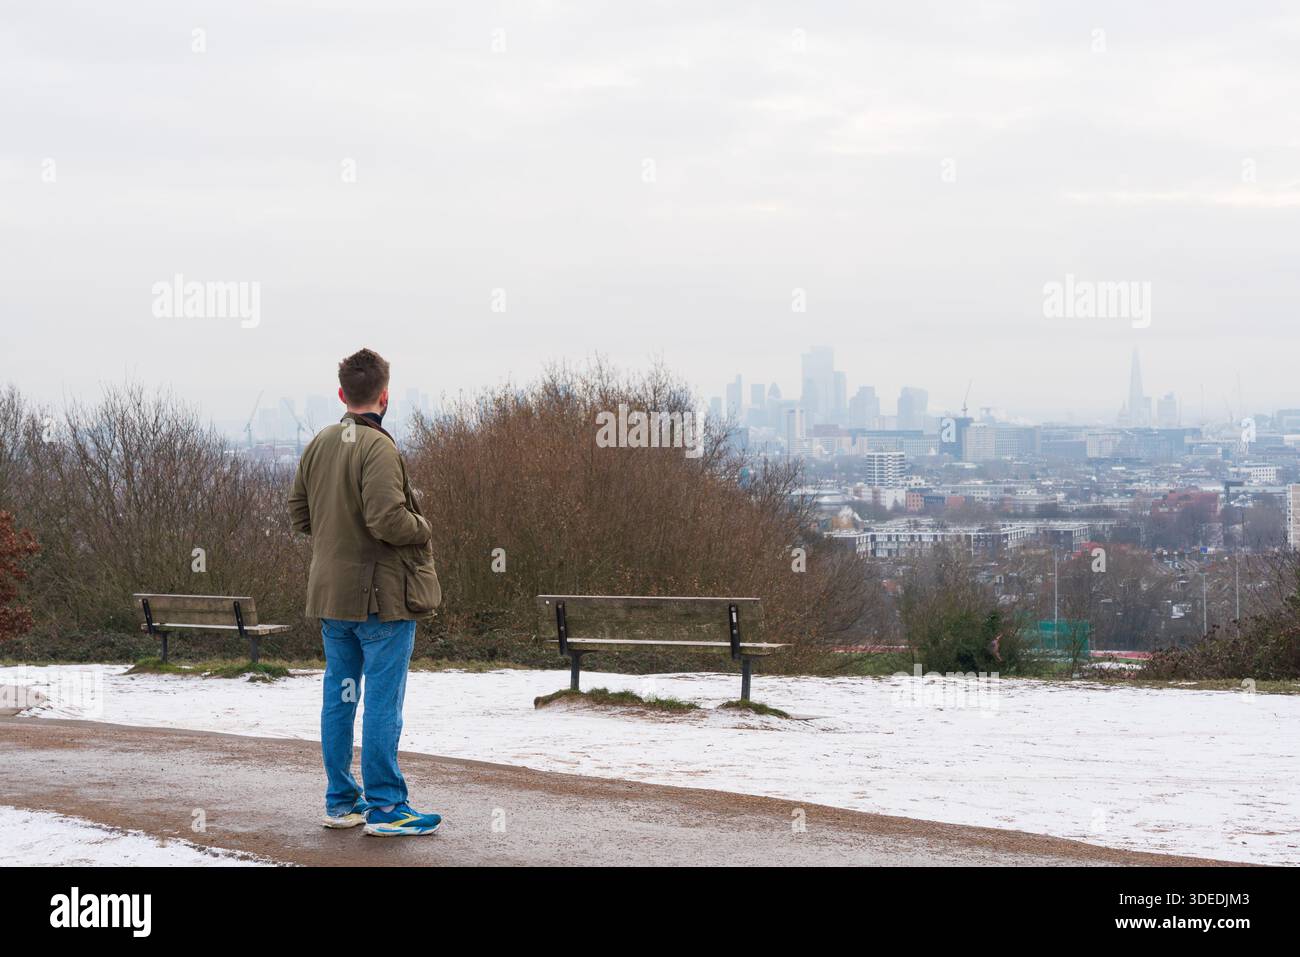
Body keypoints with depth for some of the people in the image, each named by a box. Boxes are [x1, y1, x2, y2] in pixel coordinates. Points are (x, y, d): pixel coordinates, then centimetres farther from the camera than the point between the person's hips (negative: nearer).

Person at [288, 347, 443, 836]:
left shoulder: (318, 445, 8)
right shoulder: (378, 448, -18)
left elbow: (298, 512, 14)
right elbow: (388, 519, -24)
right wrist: (423, 529, -6)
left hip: (330, 592, 8)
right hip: (382, 594, -8)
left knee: (339, 695, 13)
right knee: (383, 700, -3)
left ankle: (340, 800, 19)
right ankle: (385, 807, 0)